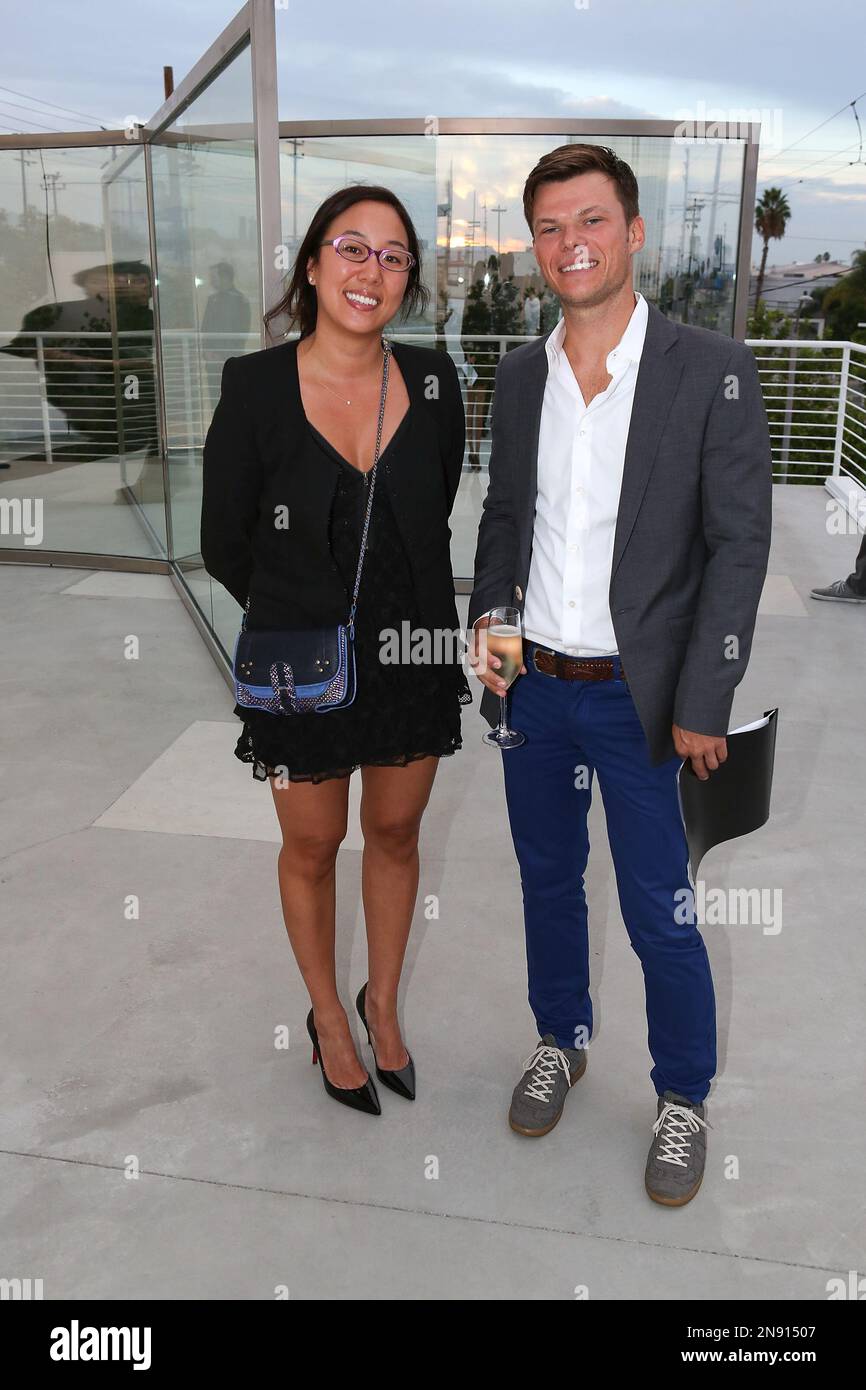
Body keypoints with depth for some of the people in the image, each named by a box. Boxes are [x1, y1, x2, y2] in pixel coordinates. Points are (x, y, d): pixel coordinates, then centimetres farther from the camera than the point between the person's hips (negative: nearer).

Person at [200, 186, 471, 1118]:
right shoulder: (254, 386, -12)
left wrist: (411, 612, 10)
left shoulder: (432, 379, -3)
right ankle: (327, 1016, 39)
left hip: (411, 654, 3)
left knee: (395, 834, 17)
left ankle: (383, 1003, 42)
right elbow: (224, 545, -4)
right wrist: (303, 614, 7)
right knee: (312, 848, 14)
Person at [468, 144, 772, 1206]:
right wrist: (487, 629, 0)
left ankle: (683, 1097, 29)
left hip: (641, 697, -4)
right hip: (533, 684, 5)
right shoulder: (518, 376, 5)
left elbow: (739, 544, -11)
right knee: (547, 880, 19)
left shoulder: (712, 370, -9)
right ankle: (561, 1039, 43)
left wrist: (703, 705, -14)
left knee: (658, 912, 5)